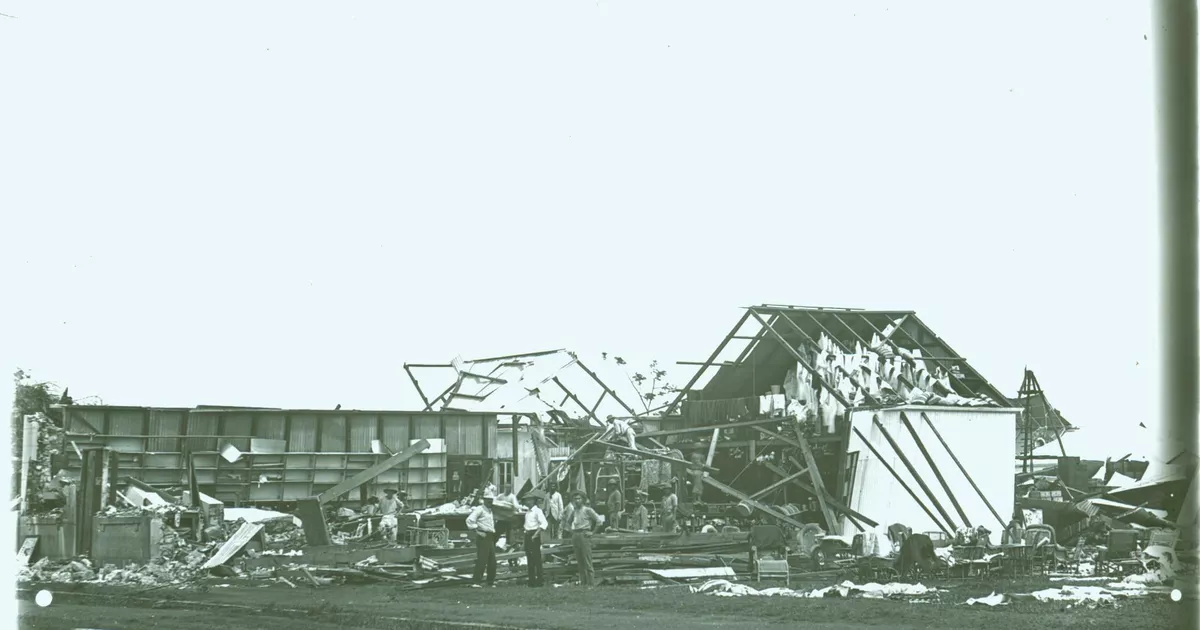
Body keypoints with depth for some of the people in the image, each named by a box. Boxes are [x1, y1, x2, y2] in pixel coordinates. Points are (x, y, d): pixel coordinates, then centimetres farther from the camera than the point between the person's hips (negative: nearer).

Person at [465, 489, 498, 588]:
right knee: (481, 559, -14)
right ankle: (477, 582, -14)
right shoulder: (480, 509, -6)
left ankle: (491, 581, 19)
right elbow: (469, 520, -17)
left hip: (490, 538, 9)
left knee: (492, 561, 10)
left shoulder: (491, 511, 20)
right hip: (482, 538, -9)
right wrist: (477, 531, -18)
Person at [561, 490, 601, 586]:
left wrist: (592, 531, -6)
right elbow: (567, 521, 29)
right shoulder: (573, 511, 14)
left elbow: (598, 520, -5)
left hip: (584, 535, -6)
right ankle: (583, 581, 9)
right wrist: (570, 530, 15)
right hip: (575, 535, 6)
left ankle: (591, 582, -9)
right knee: (579, 561, 6)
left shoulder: (588, 510, -2)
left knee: (587, 561, -9)